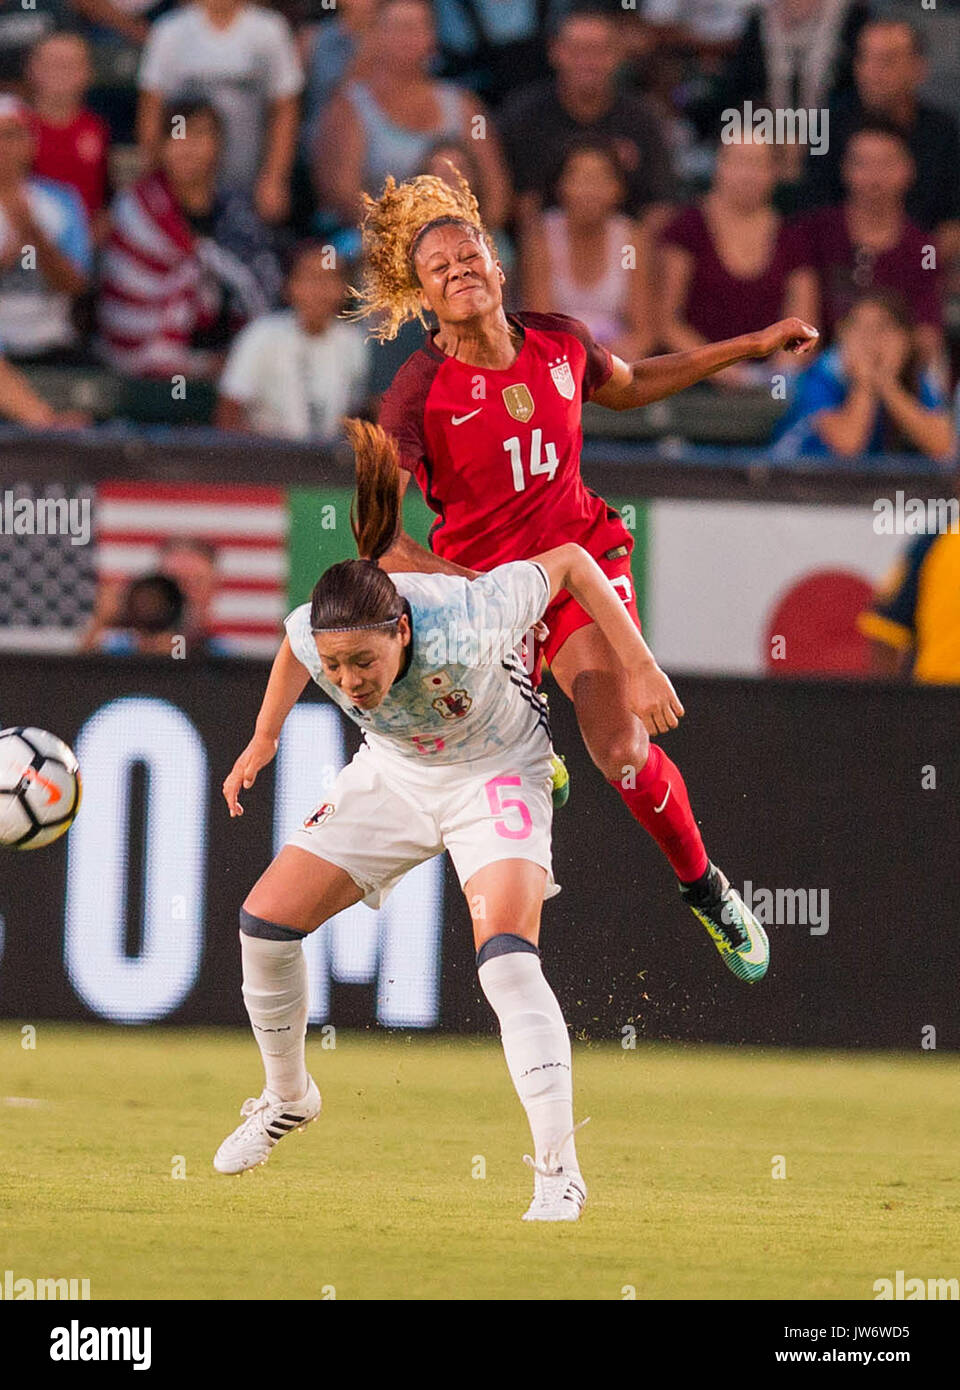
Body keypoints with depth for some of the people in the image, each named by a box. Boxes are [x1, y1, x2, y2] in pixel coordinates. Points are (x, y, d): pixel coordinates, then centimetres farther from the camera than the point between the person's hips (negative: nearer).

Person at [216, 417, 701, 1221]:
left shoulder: (464, 626, -39)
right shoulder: (313, 635, -27)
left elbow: (569, 561, -24)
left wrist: (640, 669, -22)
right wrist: (264, 738, 12)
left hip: (495, 775, -5)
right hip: (393, 774, 5)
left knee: (506, 959, -26)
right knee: (265, 921, -2)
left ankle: (560, 1173, -24)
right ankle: (288, 1099, 25)